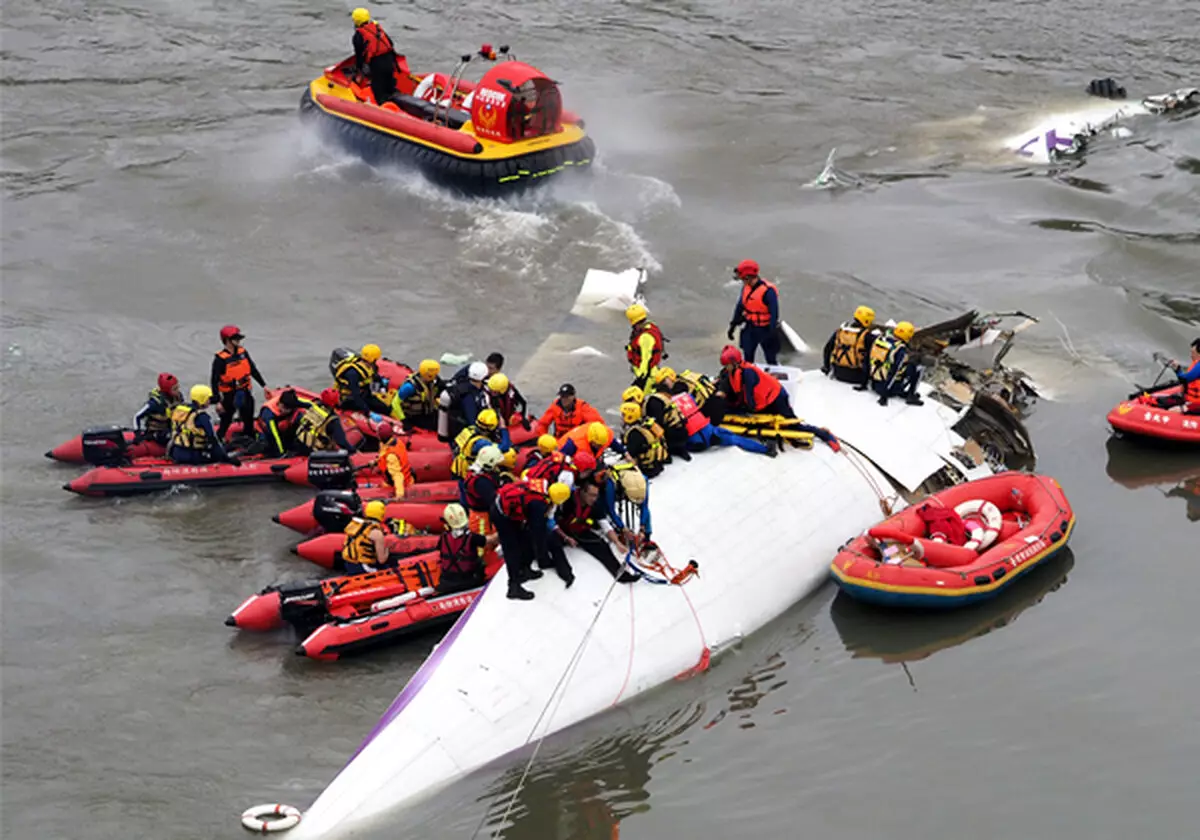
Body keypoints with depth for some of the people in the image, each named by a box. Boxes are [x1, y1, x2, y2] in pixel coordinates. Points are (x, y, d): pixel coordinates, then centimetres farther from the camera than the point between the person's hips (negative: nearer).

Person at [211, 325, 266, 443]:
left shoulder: (243, 352, 4)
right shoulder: (220, 358, -15)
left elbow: (253, 370, 13)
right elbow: (215, 380, -14)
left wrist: (264, 385, 13)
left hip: (245, 393, 6)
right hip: (229, 396, -6)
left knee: (249, 422, 14)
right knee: (225, 423, -1)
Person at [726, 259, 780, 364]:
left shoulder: (768, 291, -23)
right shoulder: (746, 288, 0)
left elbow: (774, 314, -22)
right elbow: (739, 307, 12)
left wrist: (772, 333, -24)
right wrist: (733, 326, 14)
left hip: (765, 330, -7)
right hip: (750, 328, 7)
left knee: (771, 360, 4)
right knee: (748, 358, 14)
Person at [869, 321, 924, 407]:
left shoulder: (880, 338, 0)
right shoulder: (901, 350, -20)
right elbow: (894, 371, -22)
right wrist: (884, 395, -19)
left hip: (874, 384, 7)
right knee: (915, 367, 3)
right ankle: (911, 396, 3)